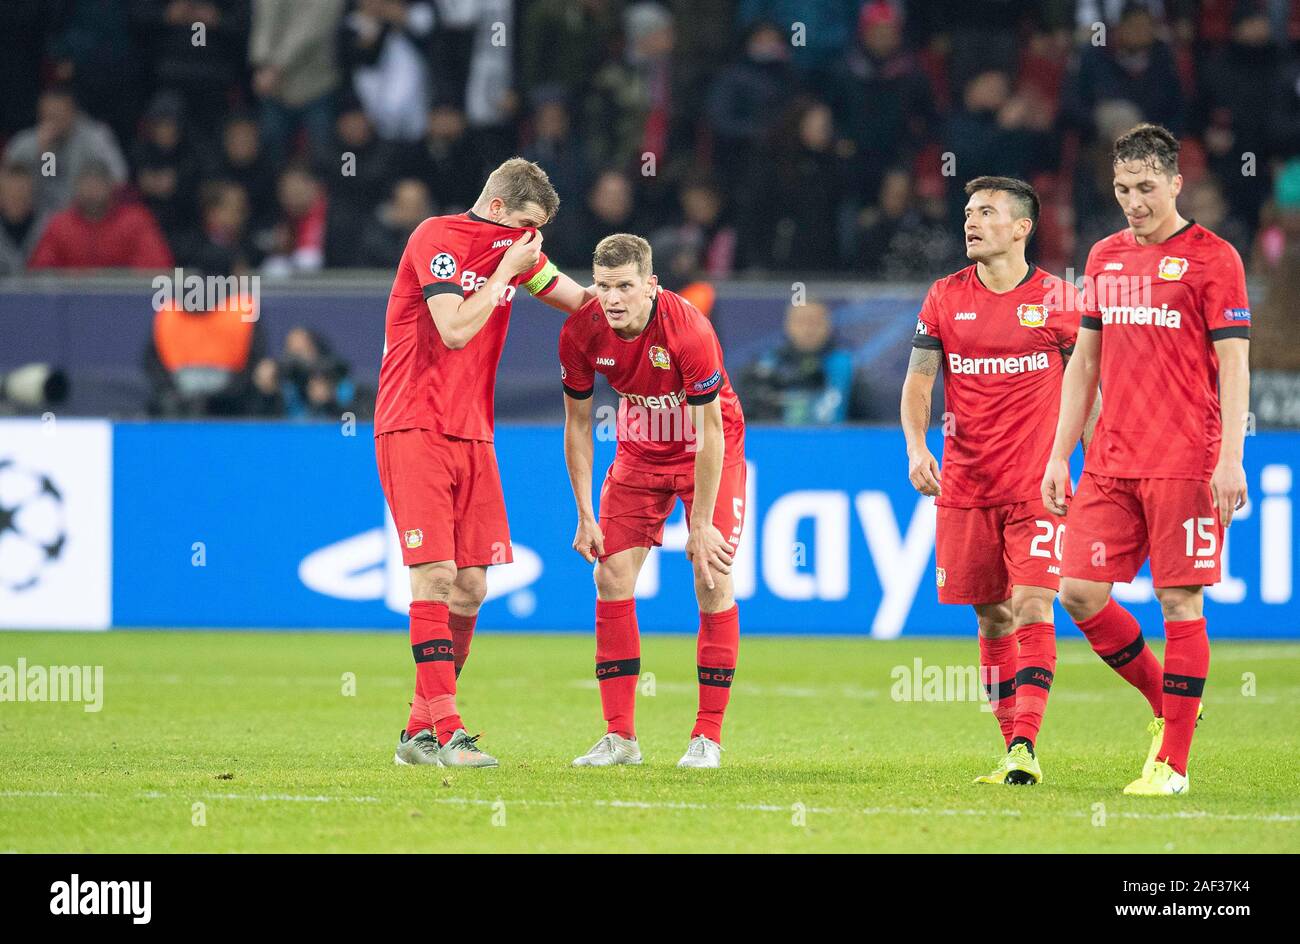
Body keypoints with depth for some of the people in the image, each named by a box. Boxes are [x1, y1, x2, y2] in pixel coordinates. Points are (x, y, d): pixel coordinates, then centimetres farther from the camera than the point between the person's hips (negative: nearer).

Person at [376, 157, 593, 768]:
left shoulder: (512, 248, 13)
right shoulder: (437, 238, -10)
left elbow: (582, 300, 19)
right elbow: (456, 330, -19)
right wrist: (507, 271, -12)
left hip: (472, 433, 8)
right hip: (414, 429, -8)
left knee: (470, 586, 3)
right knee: (435, 574, -14)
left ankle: (419, 732, 9)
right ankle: (446, 731, -18)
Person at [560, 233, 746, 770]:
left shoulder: (689, 331, -31)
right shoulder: (580, 334, -19)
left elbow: (710, 432, -25)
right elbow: (577, 425, -5)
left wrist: (701, 525, -23)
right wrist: (585, 517, -7)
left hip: (708, 454, -4)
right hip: (639, 454, 4)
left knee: (712, 580, -13)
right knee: (611, 576, -6)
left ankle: (708, 736, -6)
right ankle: (620, 737, -1)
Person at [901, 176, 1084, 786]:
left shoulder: (1057, 300, 0)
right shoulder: (945, 297, 6)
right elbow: (918, 380, 8)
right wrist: (916, 445, -9)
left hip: (1037, 485, -3)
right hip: (964, 485, 3)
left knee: (1032, 608, -14)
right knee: (991, 617, 7)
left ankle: (1024, 749, -19)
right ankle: (1012, 746, 16)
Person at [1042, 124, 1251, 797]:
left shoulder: (1212, 258, -3)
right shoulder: (1105, 257, 14)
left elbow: (1234, 364, -6)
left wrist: (1230, 459, -15)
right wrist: (1059, 454, 14)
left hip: (1184, 463, -6)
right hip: (1110, 461, 6)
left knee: (1180, 601, -5)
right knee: (1080, 593, -1)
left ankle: (1173, 763, 1)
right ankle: (1166, 703, 20)